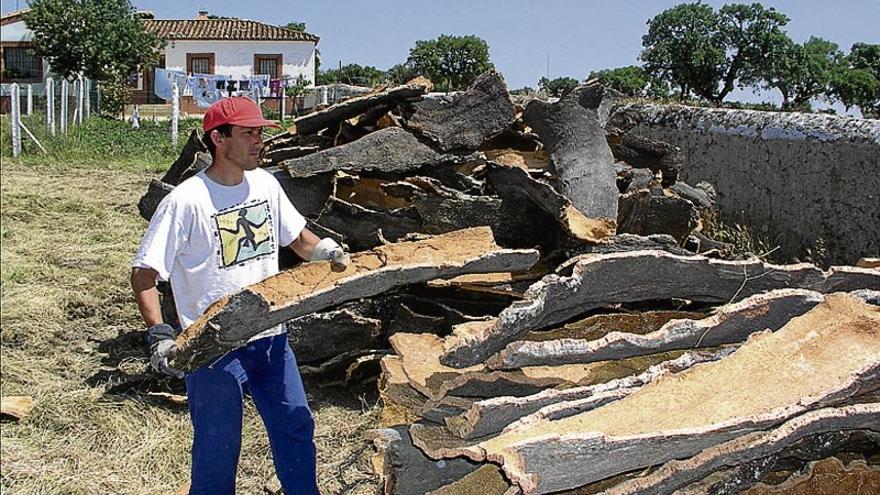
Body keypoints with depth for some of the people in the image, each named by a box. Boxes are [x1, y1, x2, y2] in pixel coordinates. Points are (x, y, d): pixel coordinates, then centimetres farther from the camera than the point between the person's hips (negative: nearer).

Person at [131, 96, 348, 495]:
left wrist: (328, 251, -3)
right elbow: (143, 275, -15)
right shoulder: (185, 202, -17)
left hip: (271, 338, 6)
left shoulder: (265, 184, 2)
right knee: (218, 449, 6)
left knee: (296, 429, 17)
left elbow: (297, 237, 17)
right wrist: (159, 335, -26)